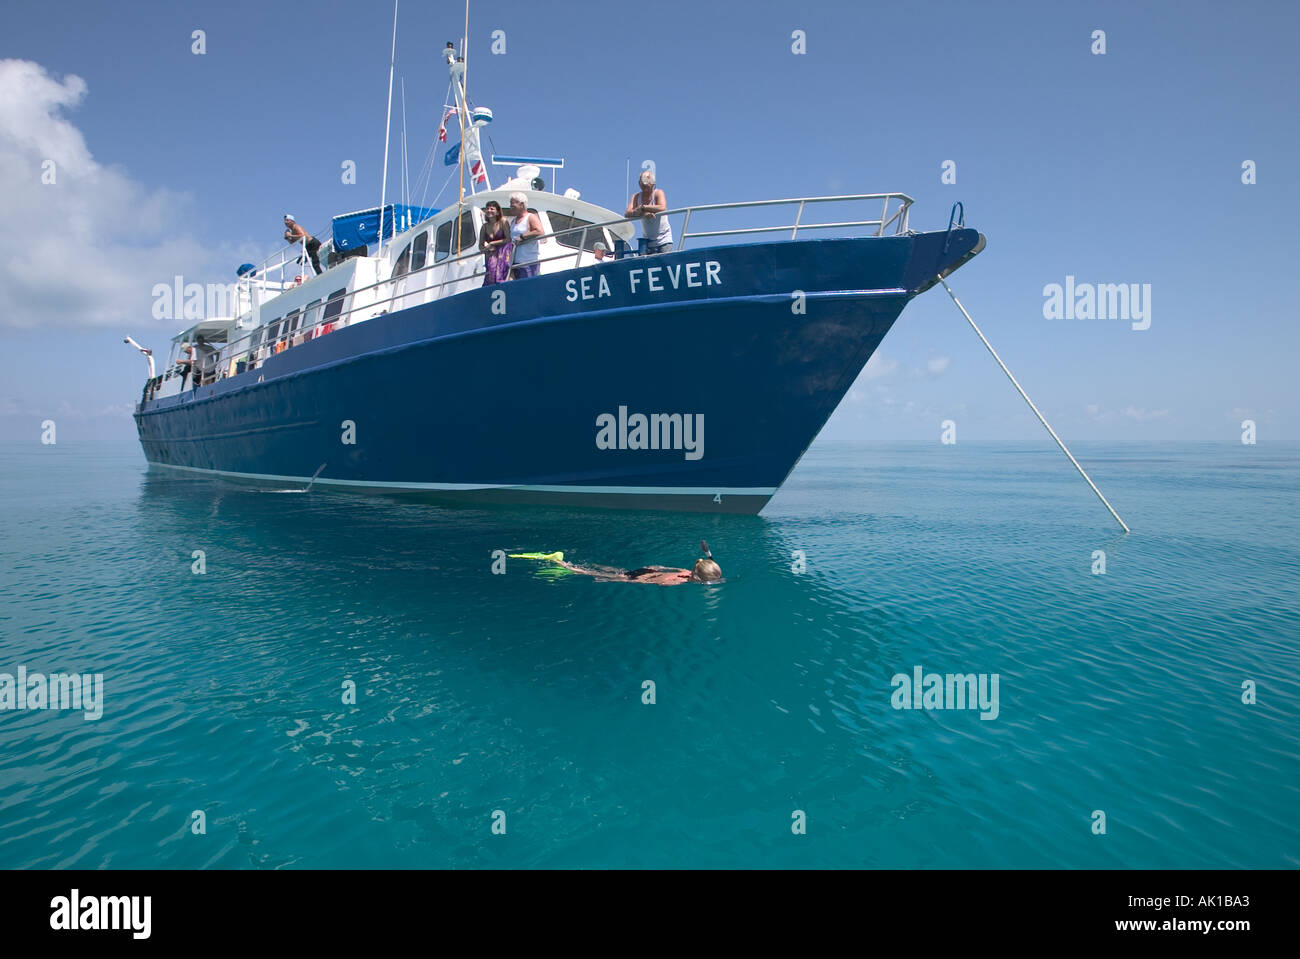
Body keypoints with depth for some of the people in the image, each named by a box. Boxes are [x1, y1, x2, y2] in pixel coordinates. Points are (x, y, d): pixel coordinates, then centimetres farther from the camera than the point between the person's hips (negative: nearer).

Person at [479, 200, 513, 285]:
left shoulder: (503, 222, -1)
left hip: (503, 255, -4)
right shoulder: (485, 226, 12)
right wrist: (486, 249, -9)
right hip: (491, 256, 4)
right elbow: (480, 246, 15)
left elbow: (508, 239, -7)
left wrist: (492, 244, -5)